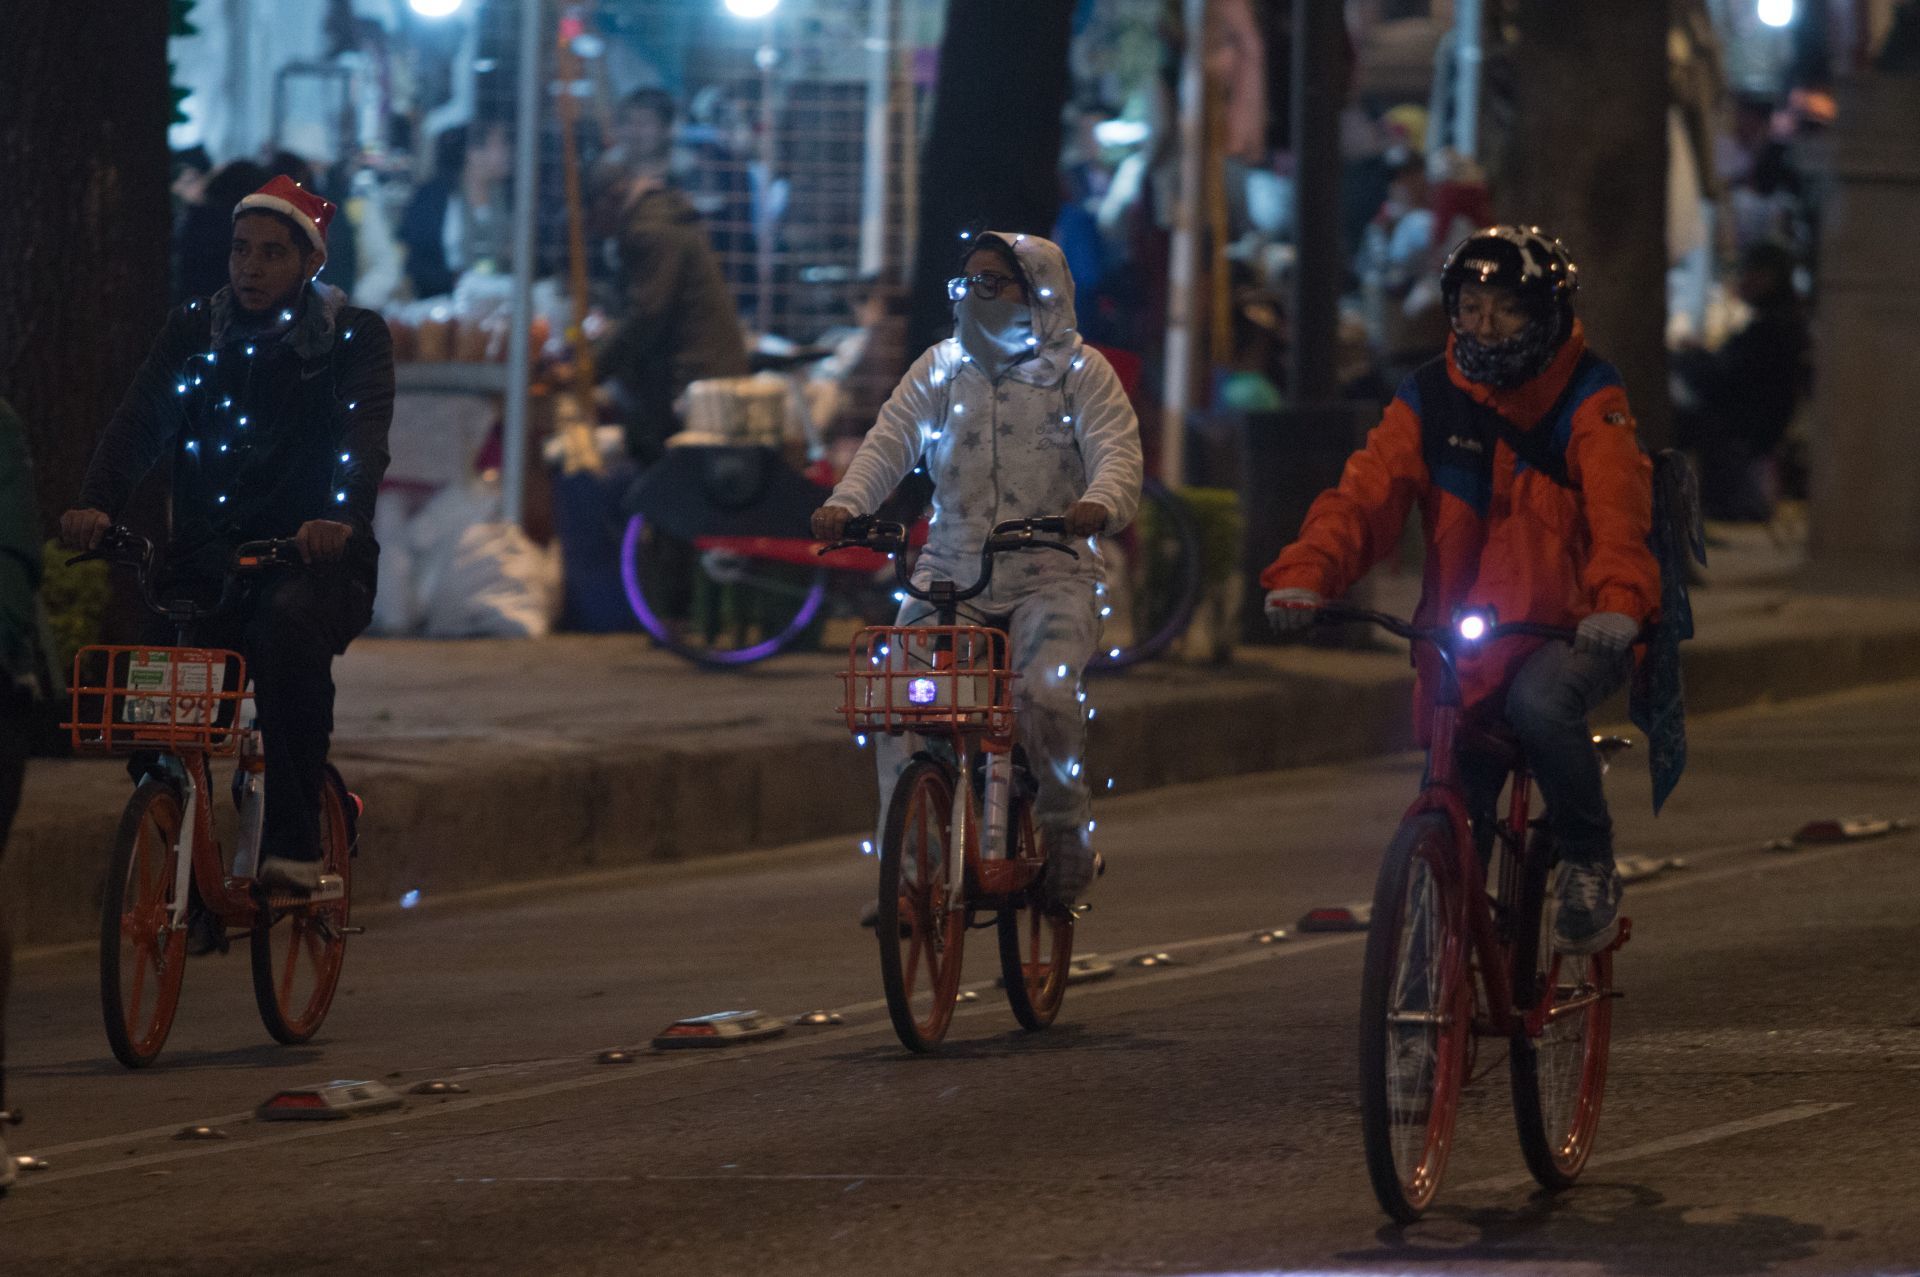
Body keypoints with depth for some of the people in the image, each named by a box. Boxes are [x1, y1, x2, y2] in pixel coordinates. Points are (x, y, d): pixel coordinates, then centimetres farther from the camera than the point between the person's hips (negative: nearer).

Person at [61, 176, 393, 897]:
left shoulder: (353, 337, 1)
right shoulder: (195, 331, 10)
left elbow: (364, 436, -16)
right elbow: (141, 422, -5)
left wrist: (340, 518, -38)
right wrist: (97, 504, -26)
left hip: (314, 559, -3)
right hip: (209, 560, 3)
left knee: (289, 619, -37)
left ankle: (294, 845, -34)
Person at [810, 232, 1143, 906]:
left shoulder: (1080, 370, 5)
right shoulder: (939, 369, 14)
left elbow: (1117, 452, -9)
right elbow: (890, 441, 1)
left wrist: (1100, 503, -33)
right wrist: (845, 502, -20)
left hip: (1050, 578, -3)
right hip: (949, 575, 3)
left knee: (1045, 693, -27)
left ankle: (1066, 839, -5)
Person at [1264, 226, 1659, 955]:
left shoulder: (1588, 399, -6)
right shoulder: (1429, 401, 3)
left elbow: (1618, 504, -21)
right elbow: (1367, 492, -10)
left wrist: (1619, 601, -41)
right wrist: (1305, 575, -29)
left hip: (1568, 633, -3)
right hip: (1465, 642, 3)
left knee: (1539, 702, -36)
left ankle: (1589, 865, -15)